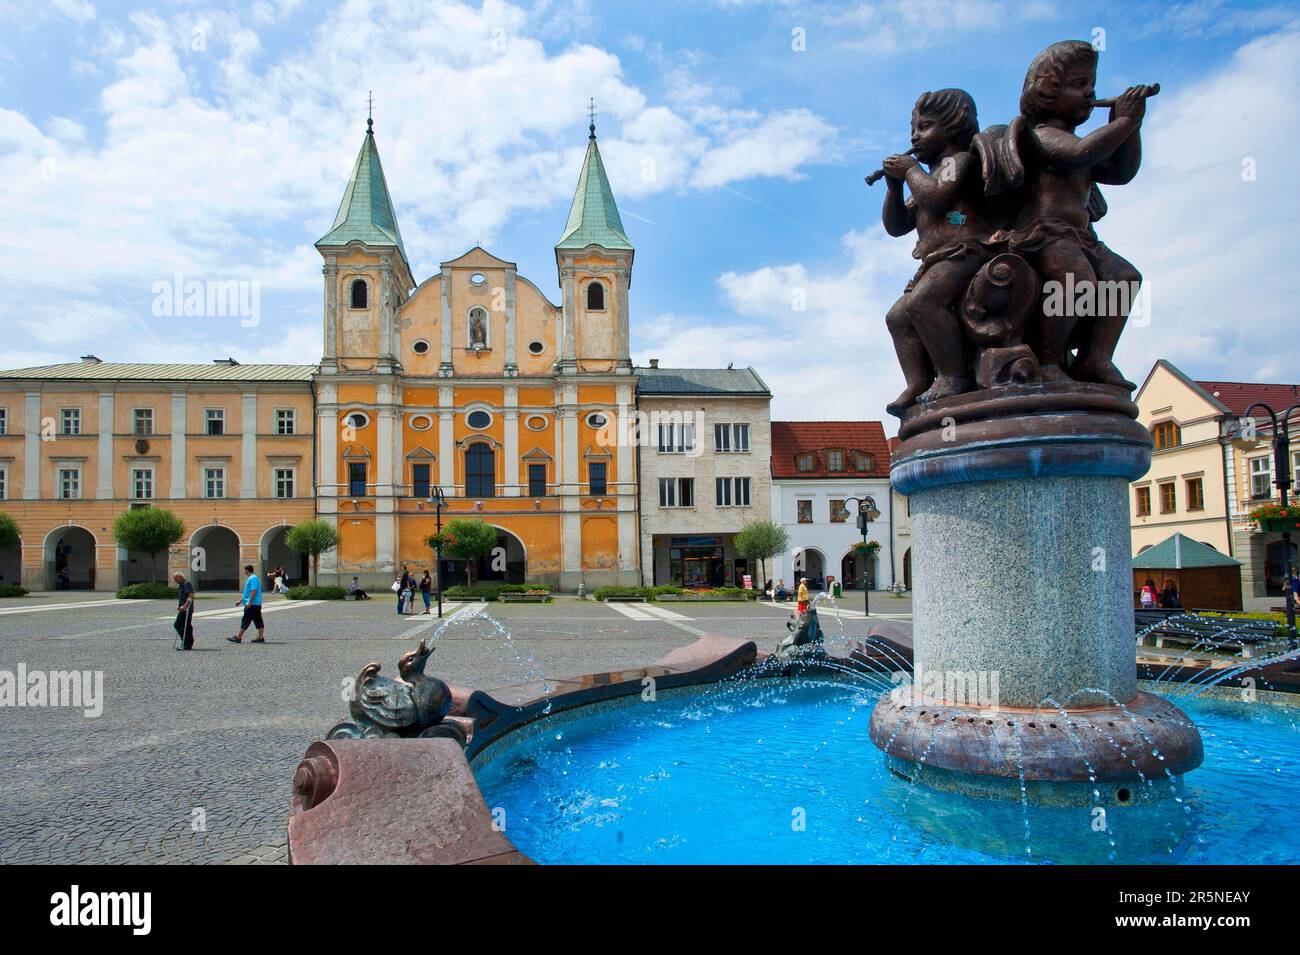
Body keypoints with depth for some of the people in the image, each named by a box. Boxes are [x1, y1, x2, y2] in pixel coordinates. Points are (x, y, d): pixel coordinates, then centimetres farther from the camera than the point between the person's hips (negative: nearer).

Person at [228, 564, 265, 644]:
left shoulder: (253, 578, -14)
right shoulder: (250, 578, 20)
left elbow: (254, 591, -23)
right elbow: (247, 592, 28)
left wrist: (249, 602, -25)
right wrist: (241, 600, 29)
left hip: (252, 604, -10)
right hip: (256, 604, 10)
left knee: (245, 621, -5)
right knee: (258, 621, 7)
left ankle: (238, 638, -1)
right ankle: (261, 638, 8)